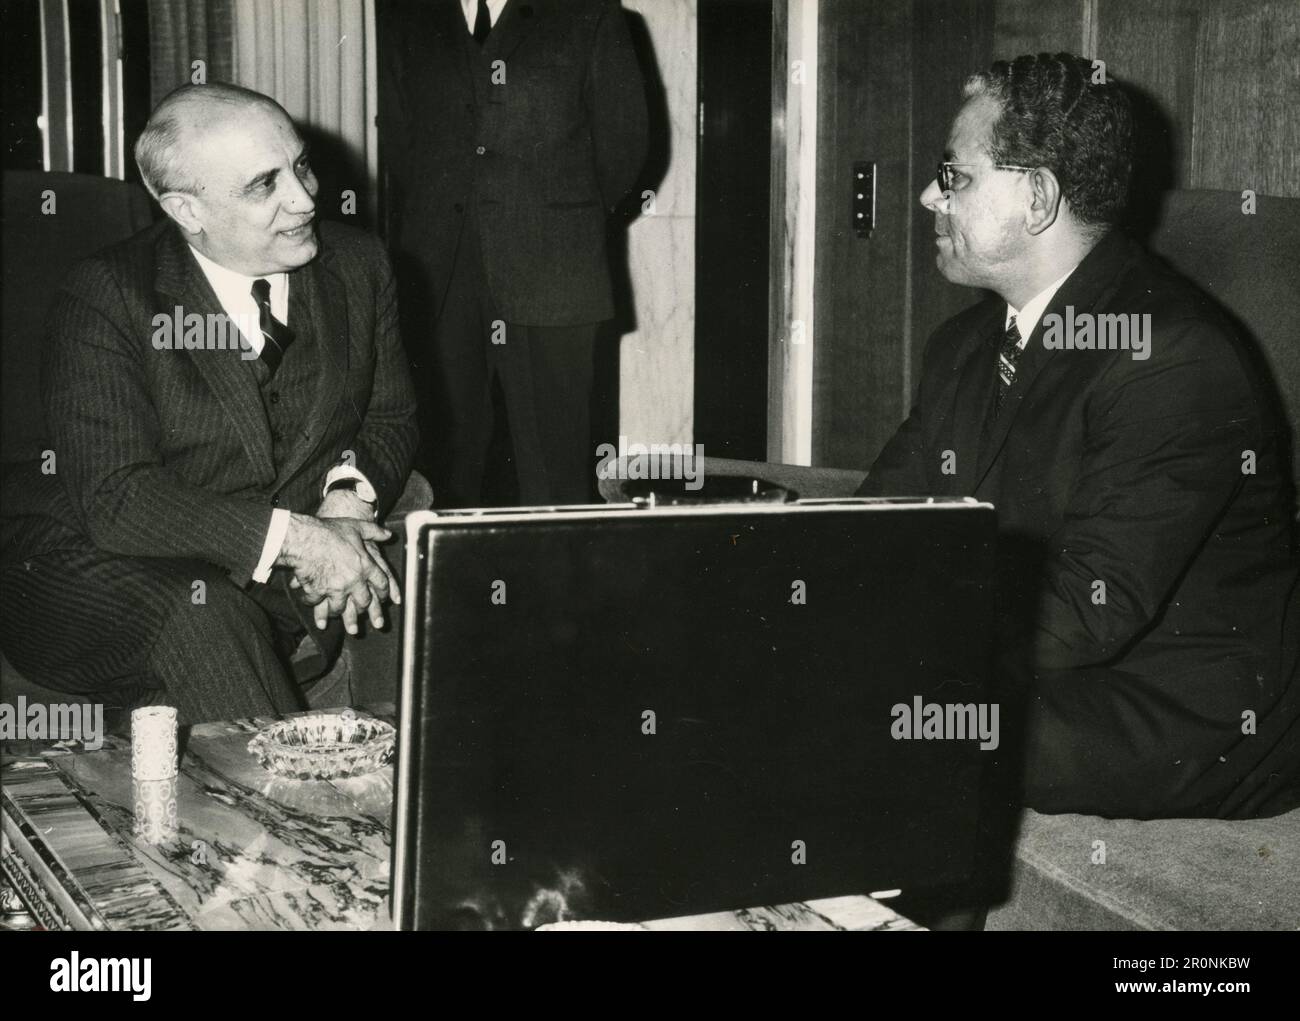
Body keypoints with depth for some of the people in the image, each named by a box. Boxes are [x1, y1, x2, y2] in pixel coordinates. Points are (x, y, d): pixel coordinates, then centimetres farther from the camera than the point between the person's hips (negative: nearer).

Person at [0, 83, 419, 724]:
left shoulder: (357, 266, 1)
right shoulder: (104, 300, -16)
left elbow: (391, 421, 12)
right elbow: (114, 501, -22)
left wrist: (350, 496, -12)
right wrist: (295, 537, -29)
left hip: (289, 573, 6)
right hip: (101, 569, -5)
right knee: (203, 619, -35)